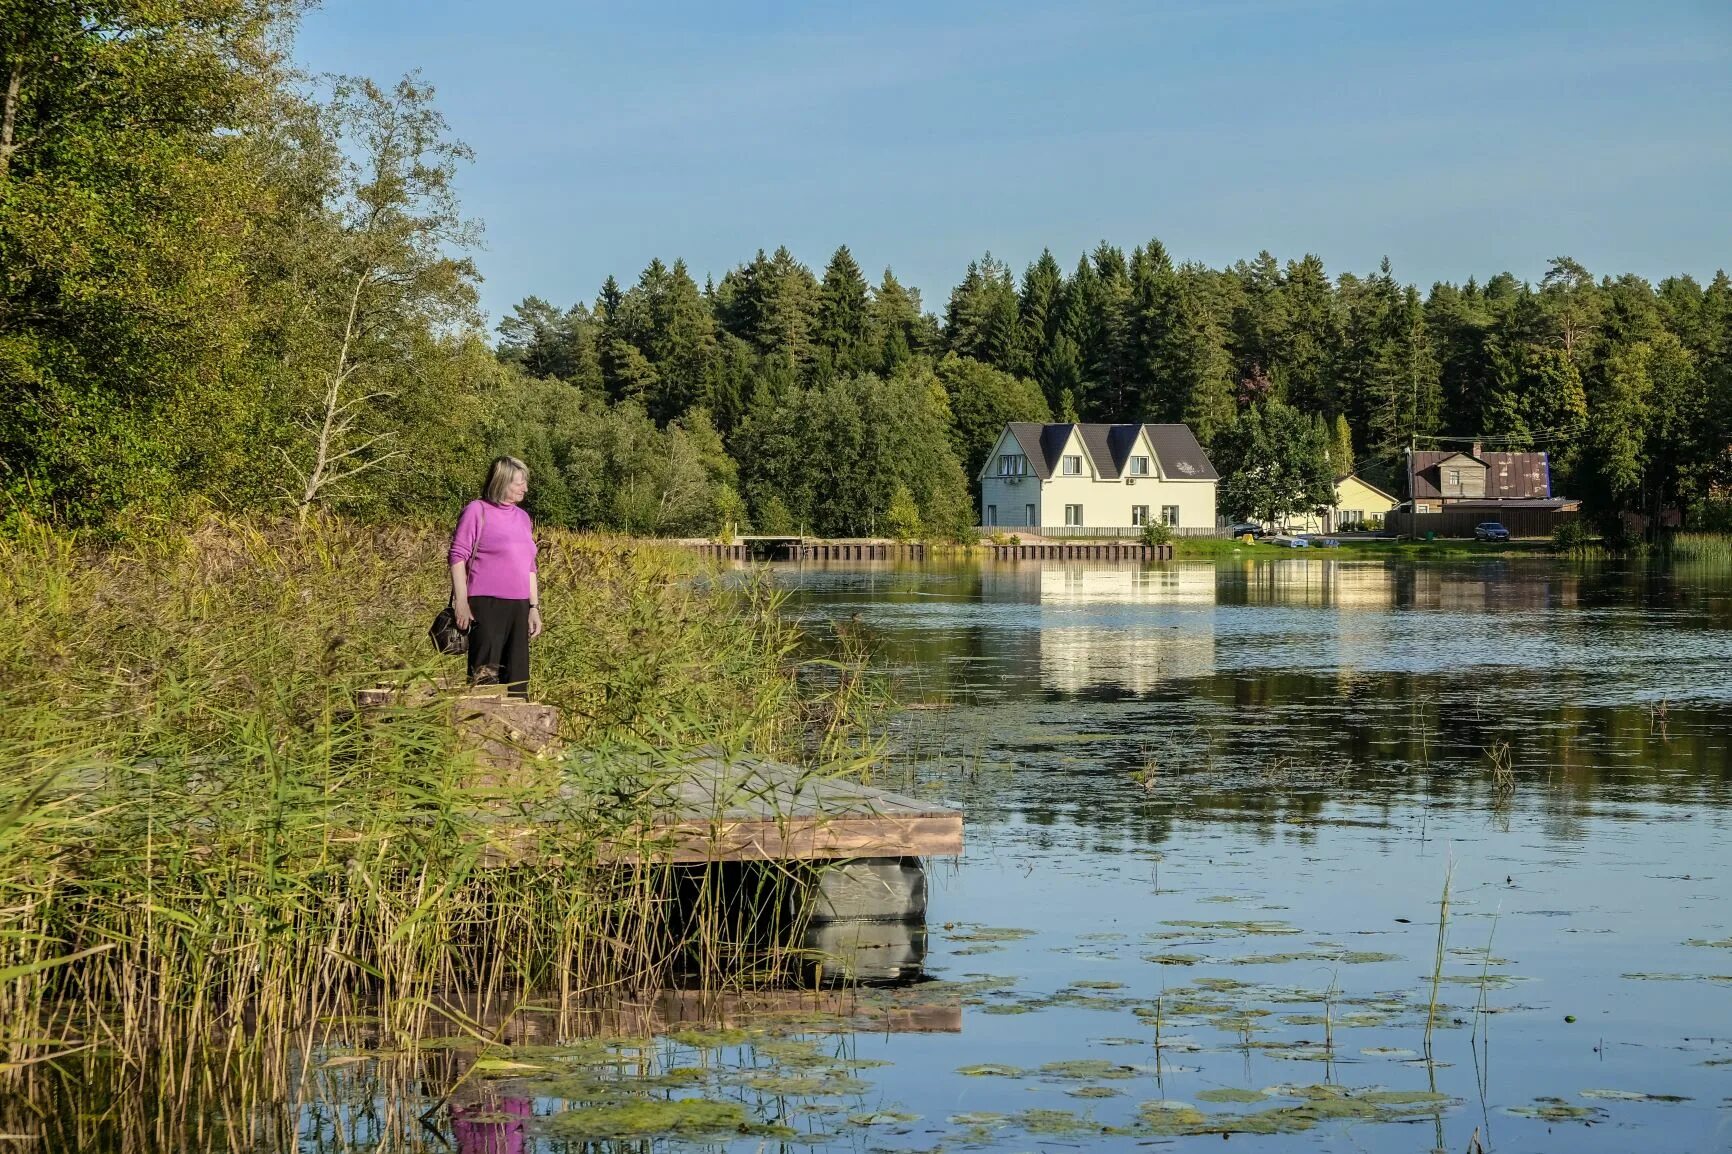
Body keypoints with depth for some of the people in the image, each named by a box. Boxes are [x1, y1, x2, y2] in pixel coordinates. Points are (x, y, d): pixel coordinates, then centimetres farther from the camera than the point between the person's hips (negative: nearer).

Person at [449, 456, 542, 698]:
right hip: (486, 605, -6)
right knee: (485, 675, -7)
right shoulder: (477, 511, -3)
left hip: (518, 606, 6)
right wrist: (461, 603, -13)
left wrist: (535, 607, 15)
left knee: (517, 676, 8)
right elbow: (458, 556, -6)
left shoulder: (522, 517, 15)